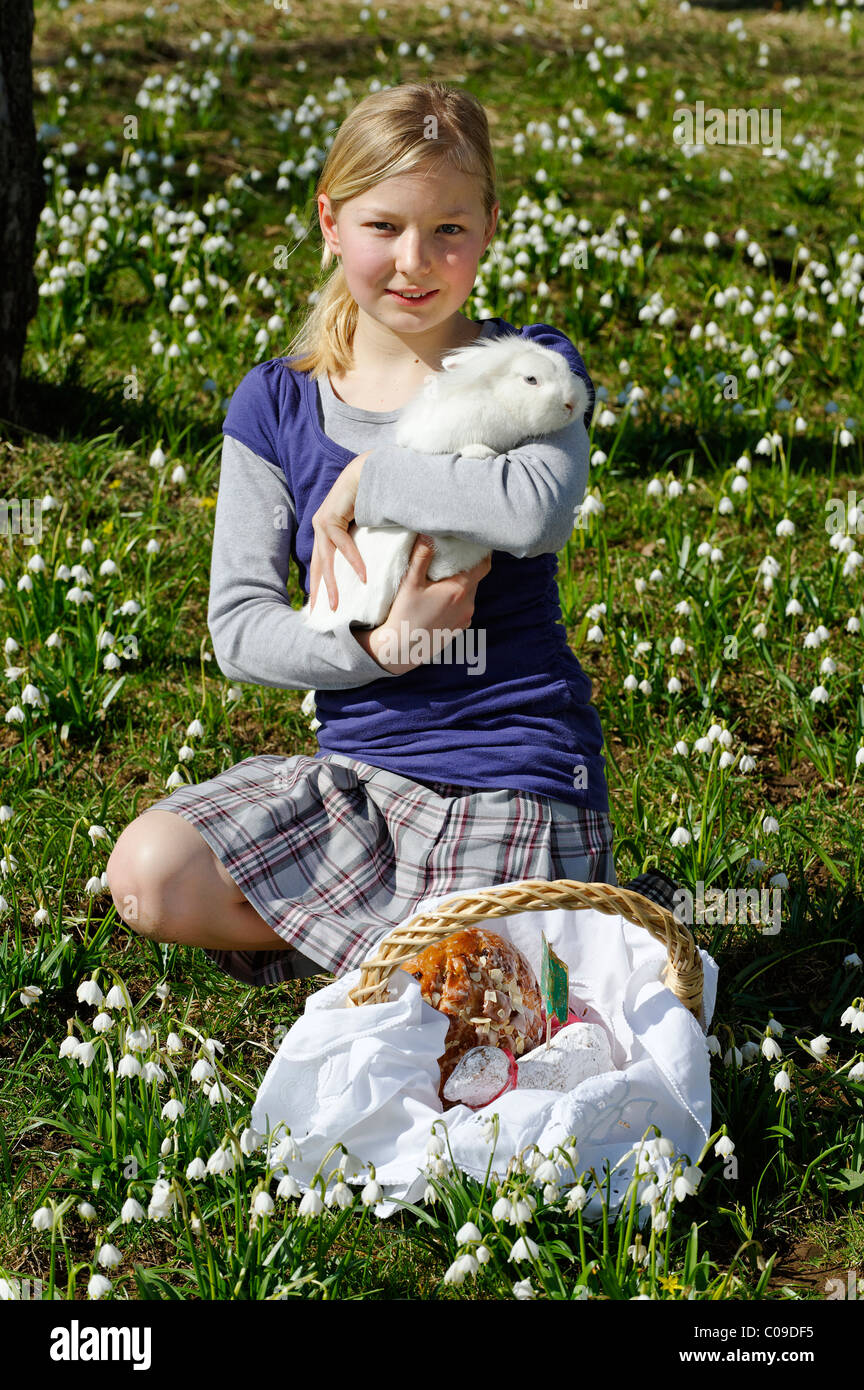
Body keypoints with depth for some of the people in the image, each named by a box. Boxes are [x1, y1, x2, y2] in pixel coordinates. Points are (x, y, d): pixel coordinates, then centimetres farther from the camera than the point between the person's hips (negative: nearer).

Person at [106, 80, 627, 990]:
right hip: (359, 764, 4)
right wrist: (376, 649, -18)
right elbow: (237, 629, -1)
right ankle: (414, 921, 2)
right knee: (149, 874, -16)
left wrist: (362, 482, -17)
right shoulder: (276, 405, 4)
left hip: (512, 776, -4)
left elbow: (539, 510, -28)